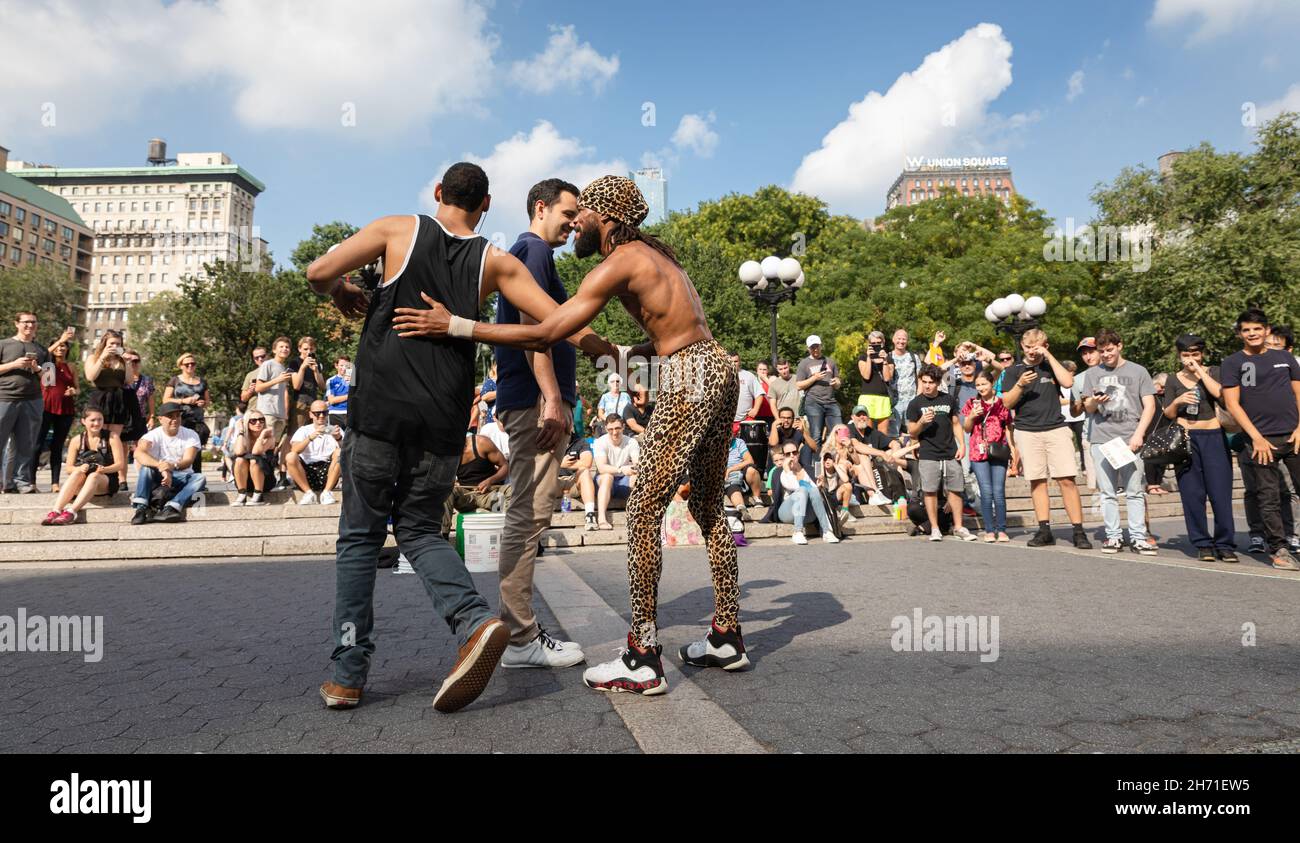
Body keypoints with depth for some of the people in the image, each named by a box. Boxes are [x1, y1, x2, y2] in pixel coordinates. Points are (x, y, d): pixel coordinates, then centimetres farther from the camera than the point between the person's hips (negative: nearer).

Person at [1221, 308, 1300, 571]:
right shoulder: (1231, 363, 3)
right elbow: (1232, 404, -2)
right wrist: (1256, 437, -8)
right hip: (1260, 440, -3)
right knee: (1269, 498, 0)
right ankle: (1279, 550, 7)